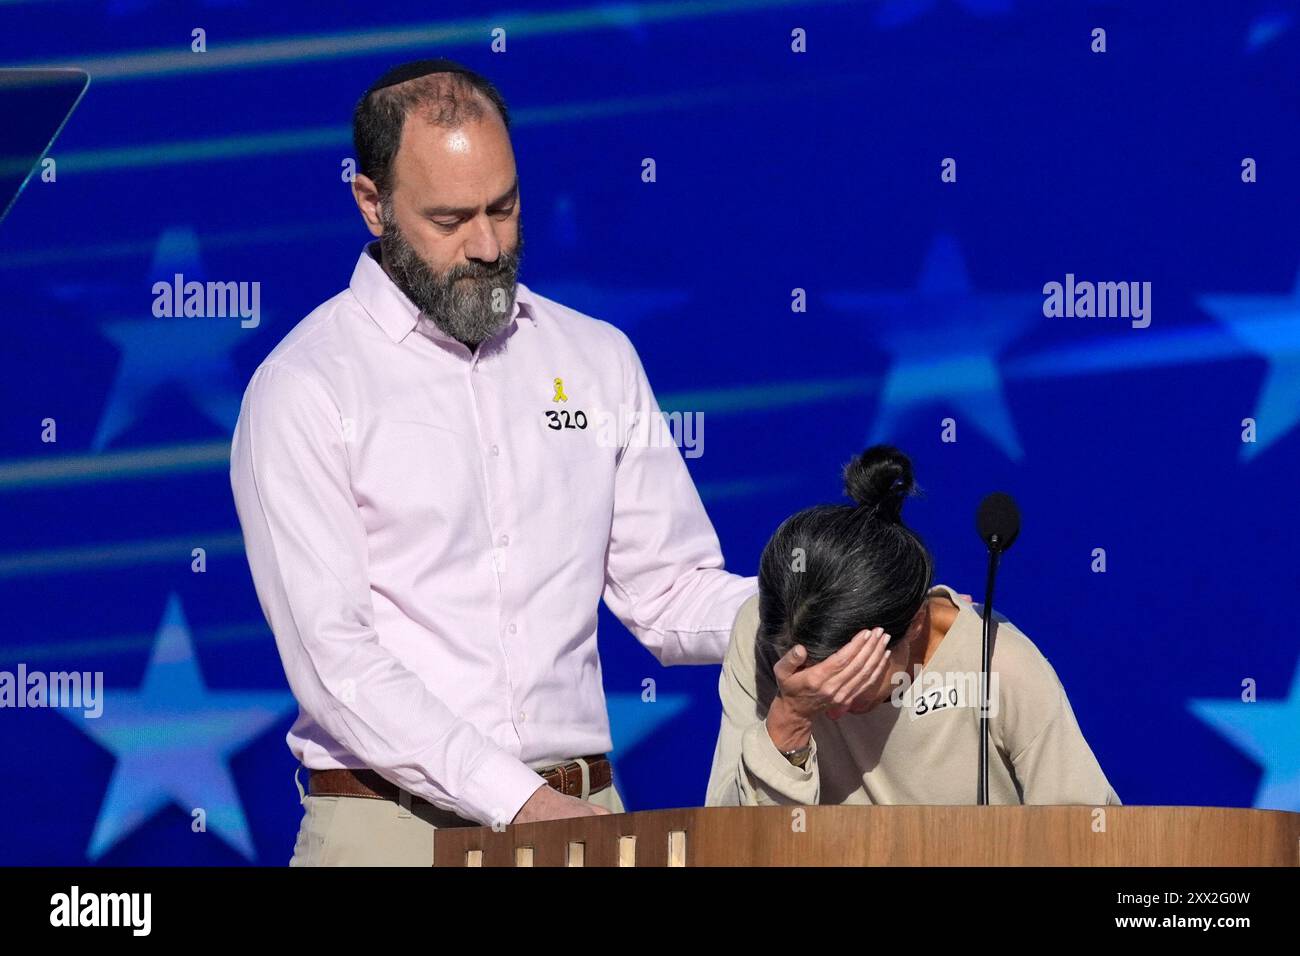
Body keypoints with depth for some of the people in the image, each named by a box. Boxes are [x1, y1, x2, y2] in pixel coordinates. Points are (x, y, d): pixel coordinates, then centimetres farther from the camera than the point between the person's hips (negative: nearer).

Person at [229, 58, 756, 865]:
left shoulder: (598, 358, 11)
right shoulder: (305, 389, -5)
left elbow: (669, 593, 12)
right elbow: (335, 657, -13)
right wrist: (518, 801, -20)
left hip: (582, 815, 4)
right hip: (392, 823, -4)